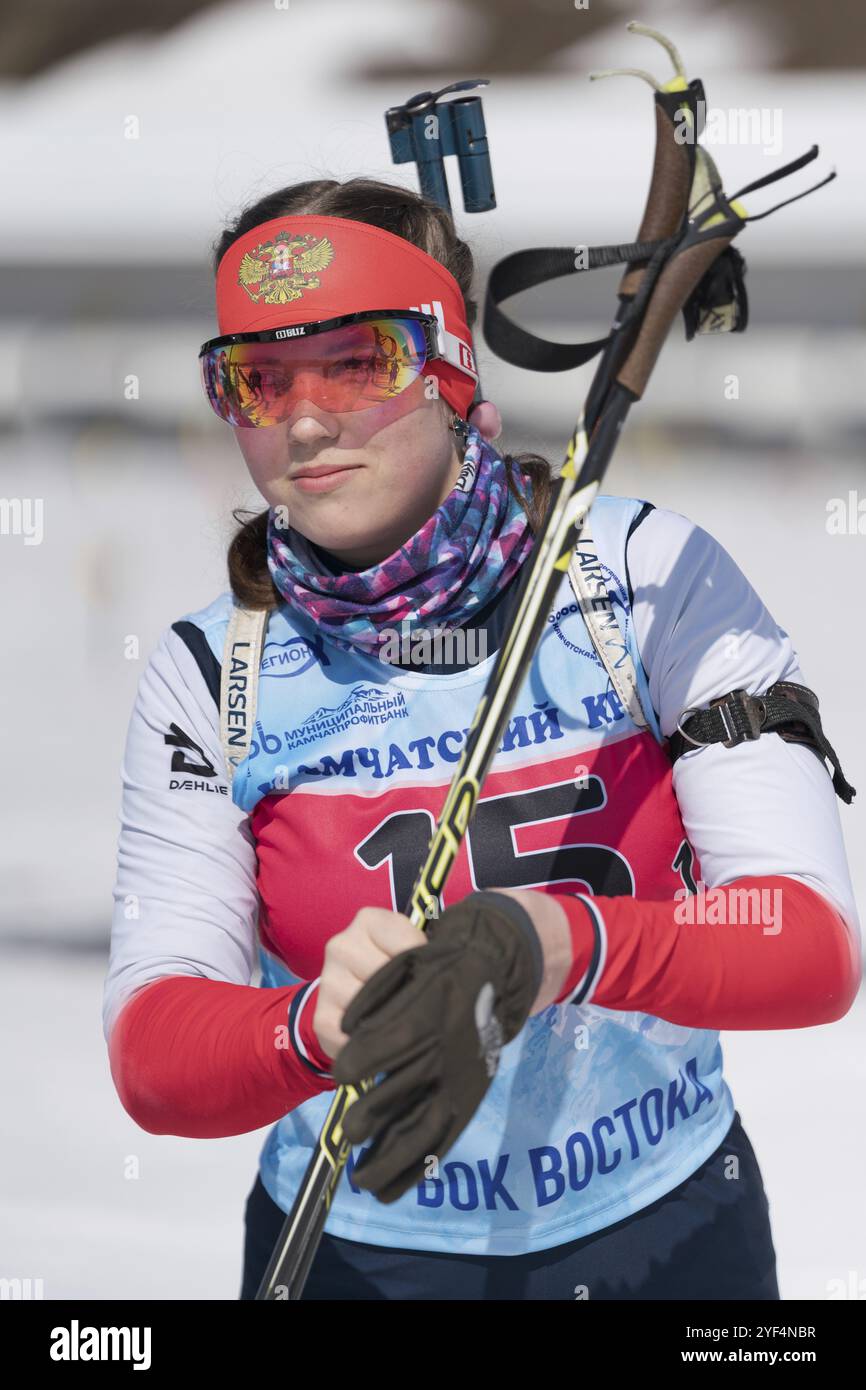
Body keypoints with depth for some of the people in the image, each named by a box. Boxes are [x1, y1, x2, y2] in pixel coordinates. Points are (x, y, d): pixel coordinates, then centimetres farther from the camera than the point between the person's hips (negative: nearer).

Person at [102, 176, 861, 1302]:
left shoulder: (647, 574, -12)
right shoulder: (209, 676, -8)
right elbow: (151, 1059, -17)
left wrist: (561, 944, -38)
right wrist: (321, 1025, -39)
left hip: (670, 1233, 0)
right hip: (355, 1256, 0)